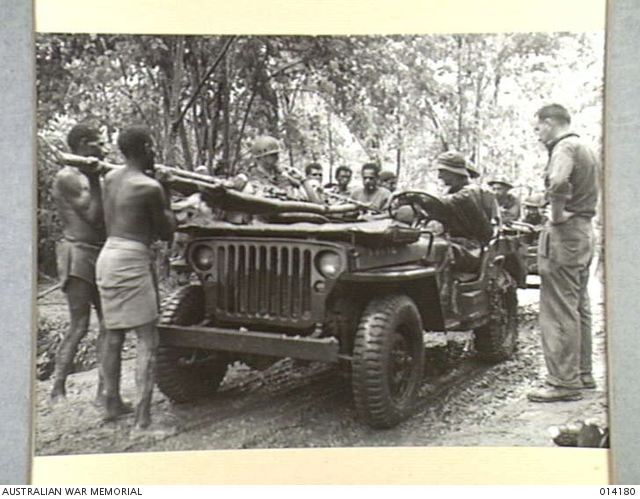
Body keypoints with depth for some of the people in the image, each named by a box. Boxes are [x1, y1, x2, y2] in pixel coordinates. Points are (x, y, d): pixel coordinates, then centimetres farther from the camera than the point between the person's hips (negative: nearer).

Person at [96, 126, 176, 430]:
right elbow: (166, 234, -1)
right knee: (147, 341, -3)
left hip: (107, 255, 8)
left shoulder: (110, 179, 11)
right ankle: (142, 416, -5)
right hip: (133, 260, -8)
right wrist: (167, 202, 11)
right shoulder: (150, 188, -10)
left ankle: (111, 405, 24)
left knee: (112, 336, 16)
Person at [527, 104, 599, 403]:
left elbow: (558, 183, -34)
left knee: (559, 311, -7)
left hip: (564, 235, -10)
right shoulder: (584, 148, 19)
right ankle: (582, 375, 25)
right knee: (579, 308, 16)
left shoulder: (565, 147, -13)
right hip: (584, 231, 10)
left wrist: (556, 217, -21)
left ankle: (564, 383, -3)